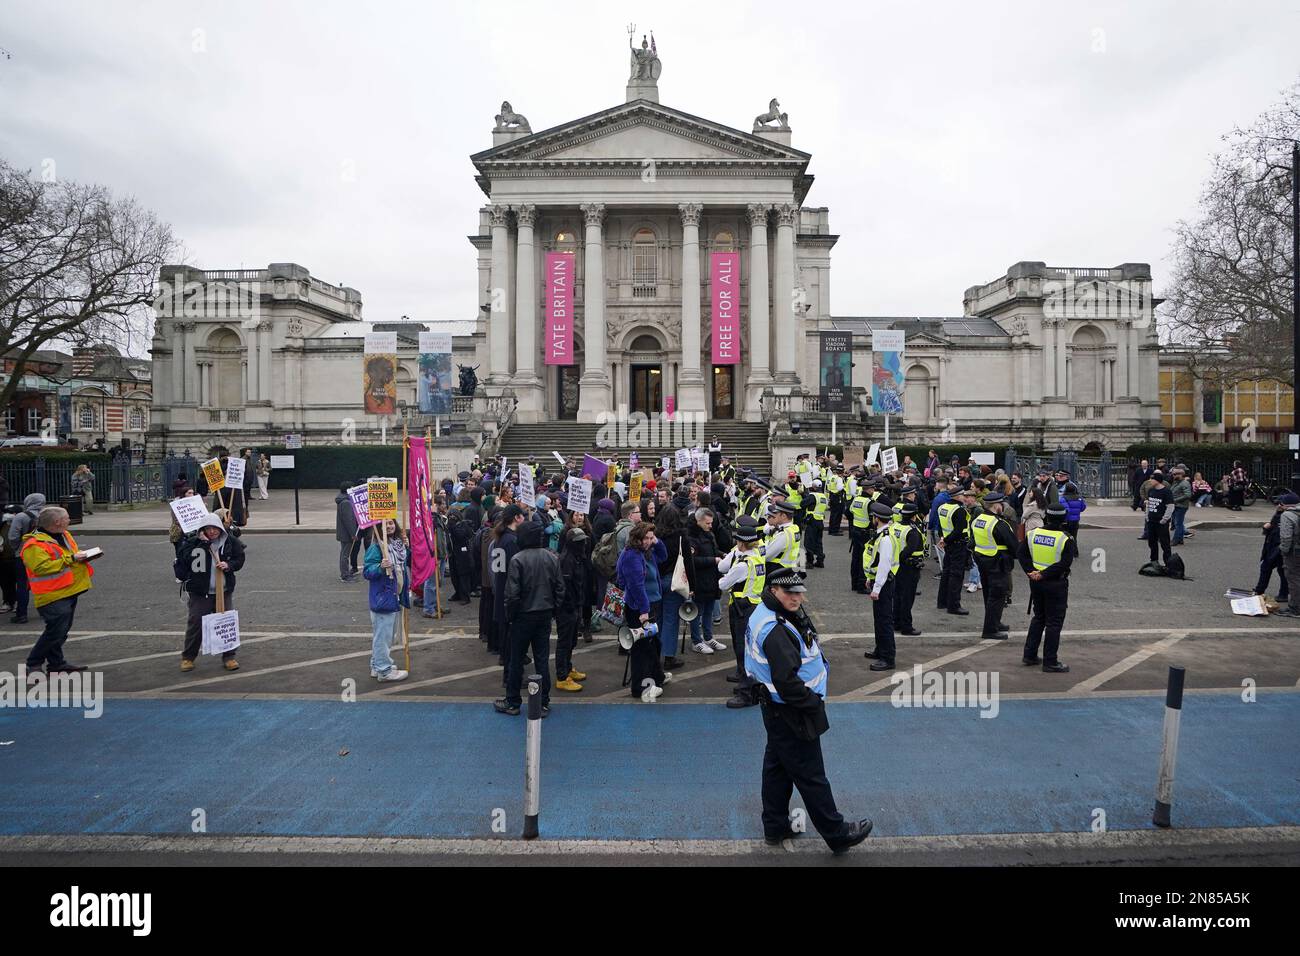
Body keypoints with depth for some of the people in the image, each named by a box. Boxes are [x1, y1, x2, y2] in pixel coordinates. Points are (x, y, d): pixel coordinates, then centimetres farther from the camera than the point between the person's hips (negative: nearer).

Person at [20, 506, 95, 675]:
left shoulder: (64, 535, 12)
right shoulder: (34, 545, -16)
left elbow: (73, 553, 27)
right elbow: (42, 567, -26)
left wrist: (81, 555, 2)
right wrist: (71, 558, -25)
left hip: (70, 591, 9)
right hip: (53, 596, -9)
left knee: (61, 631, 15)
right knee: (55, 631, -10)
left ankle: (56, 662, 25)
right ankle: (33, 664, 5)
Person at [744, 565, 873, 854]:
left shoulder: (764, 614, 3)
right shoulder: (776, 631, -29)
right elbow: (787, 682, -31)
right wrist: (813, 702, -16)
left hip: (775, 708, 10)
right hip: (791, 714, -10)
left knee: (777, 765, 20)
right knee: (810, 775, 5)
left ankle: (775, 827, 34)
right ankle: (836, 834, 20)